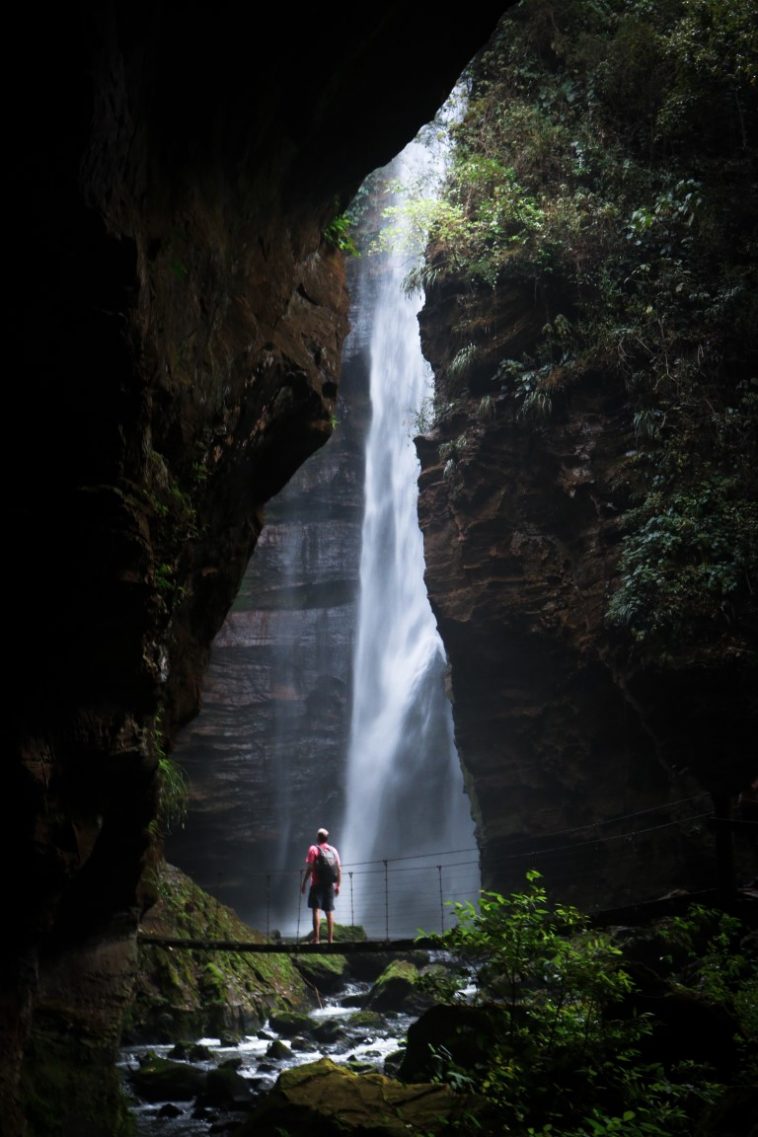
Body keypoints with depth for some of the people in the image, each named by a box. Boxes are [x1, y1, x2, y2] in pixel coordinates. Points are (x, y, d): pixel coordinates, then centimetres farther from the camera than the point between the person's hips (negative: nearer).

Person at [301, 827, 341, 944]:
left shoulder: (314, 849, -4)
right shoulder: (333, 850, 11)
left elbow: (309, 868, -11)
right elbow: (339, 870, 9)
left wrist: (303, 883, -6)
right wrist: (338, 886, 16)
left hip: (317, 885, -4)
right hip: (330, 886, 4)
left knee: (316, 910, -7)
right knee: (329, 912, 8)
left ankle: (316, 938, -15)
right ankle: (330, 939, 7)